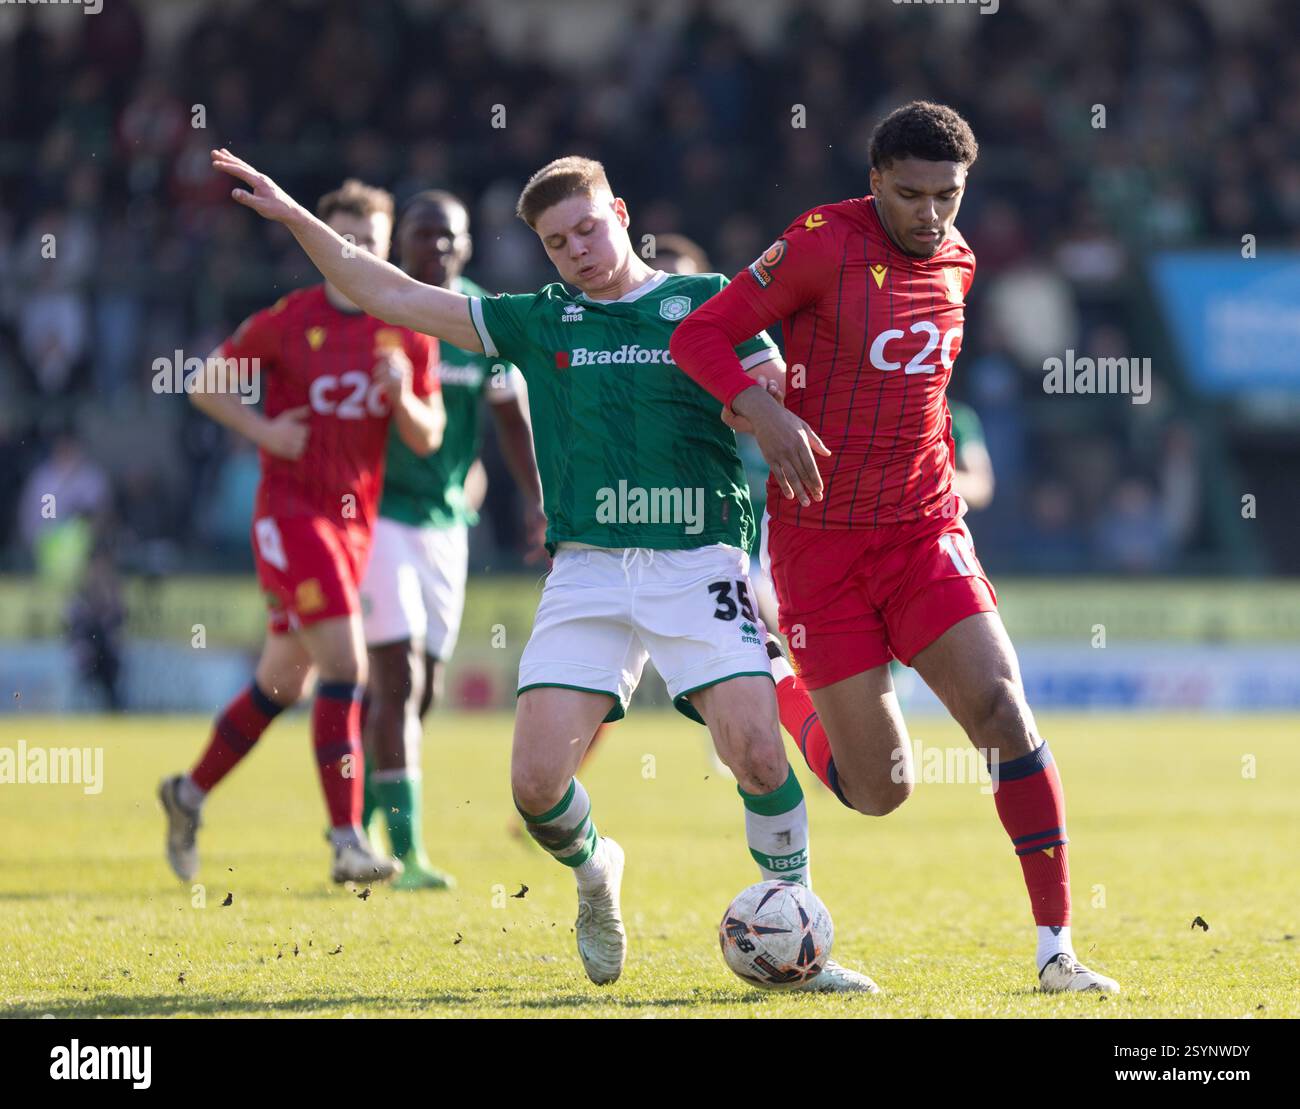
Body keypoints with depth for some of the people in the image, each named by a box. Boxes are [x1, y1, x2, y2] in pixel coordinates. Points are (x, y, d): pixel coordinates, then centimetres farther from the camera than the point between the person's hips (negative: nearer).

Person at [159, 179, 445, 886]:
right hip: (291, 513, -6)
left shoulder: (408, 333, 4)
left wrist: (404, 397, -17)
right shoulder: (287, 322, -7)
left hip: (354, 521, 6)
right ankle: (347, 841, -18)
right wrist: (264, 431, -11)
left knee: (283, 683, 14)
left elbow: (427, 438, 4)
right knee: (346, 666, -18)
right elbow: (205, 383, 4)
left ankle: (191, 793, 34)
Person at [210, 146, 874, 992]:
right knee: (537, 781, -9)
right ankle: (594, 875, 25)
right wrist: (293, 216, 11)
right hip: (587, 570, 2)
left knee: (757, 752, -19)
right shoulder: (540, 323, 13)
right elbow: (391, 297, 15)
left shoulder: (705, 302, 7)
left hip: (697, 563, -2)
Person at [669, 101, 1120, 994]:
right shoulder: (824, 245, -11)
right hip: (821, 541, -4)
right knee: (881, 792, -2)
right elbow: (698, 336, -10)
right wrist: (762, 408, -27)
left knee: (1003, 710, -16)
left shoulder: (957, 263, 7)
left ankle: (1056, 944, -10)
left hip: (924, 531, 4)